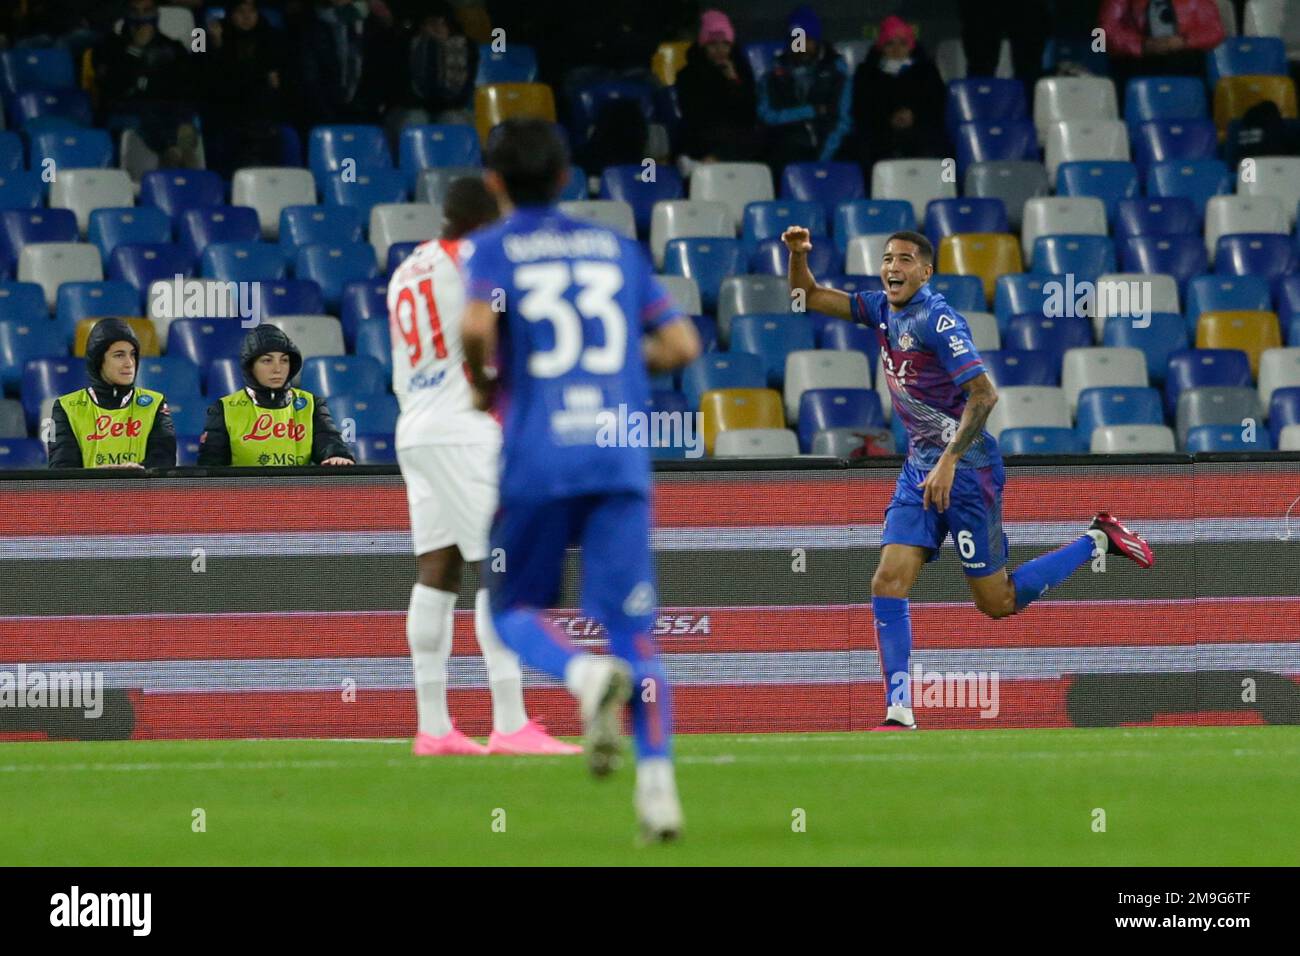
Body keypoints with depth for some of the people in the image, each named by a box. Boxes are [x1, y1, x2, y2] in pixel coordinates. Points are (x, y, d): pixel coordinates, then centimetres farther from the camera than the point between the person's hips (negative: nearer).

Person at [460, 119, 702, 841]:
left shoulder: (494, 248, 5)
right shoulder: (617, 248, 16)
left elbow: (477, 326, -15)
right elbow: (681, 344, 11)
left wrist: (482, 381, 4)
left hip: (536, 460, -2)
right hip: (621, 458, 2)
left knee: (515, 611, 12)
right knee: (632, 626, 1)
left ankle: (588, 675, -20)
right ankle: (657, 777, -16)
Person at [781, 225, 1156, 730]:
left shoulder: (938, 319, -17)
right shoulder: (883, 310, 7)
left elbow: (983, 394, -23)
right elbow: (808, 296, 16)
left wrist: (949, 460, -28)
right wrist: (798, 255, -4)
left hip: (967, 468, -8)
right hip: (920, 467, 8)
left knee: (997, 602, 2)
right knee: (889, 582, -9)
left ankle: (1097, 539, 19)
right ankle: (899, 713, -10)